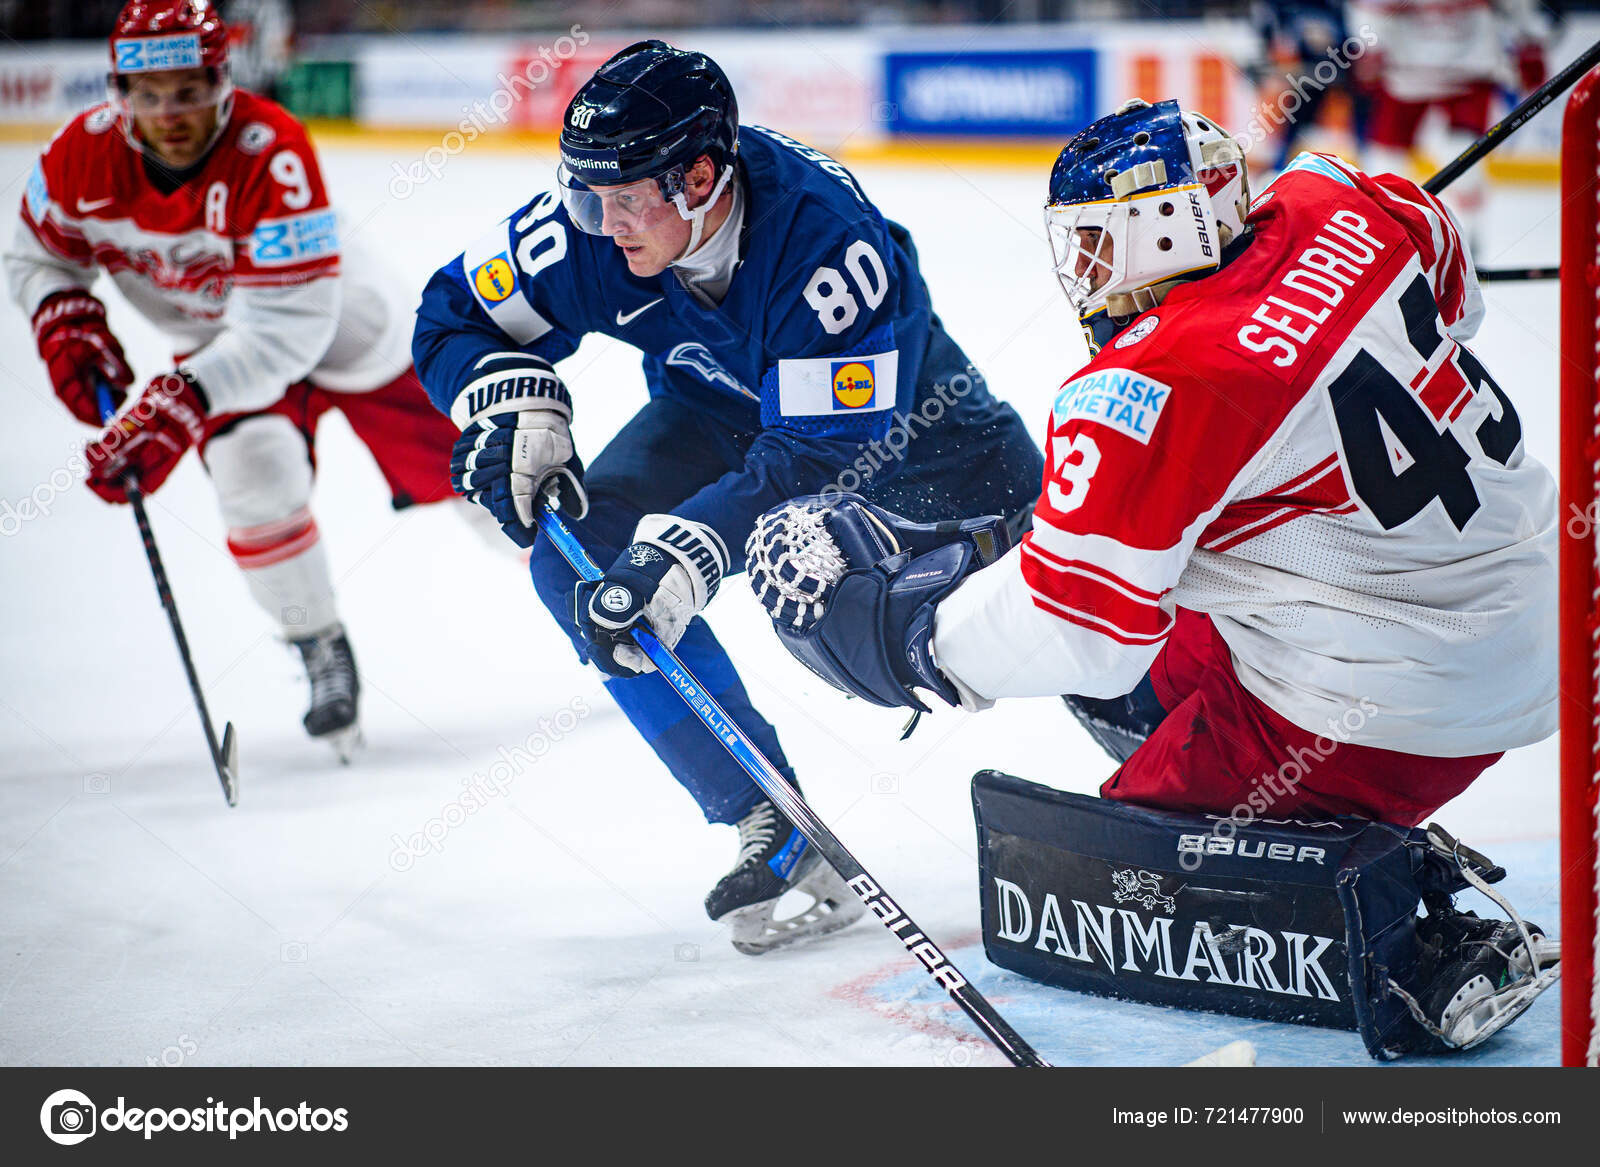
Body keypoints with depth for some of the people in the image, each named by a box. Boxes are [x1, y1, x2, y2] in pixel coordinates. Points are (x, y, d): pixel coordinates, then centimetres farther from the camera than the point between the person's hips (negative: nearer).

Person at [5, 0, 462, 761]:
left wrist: (177, 407, -48)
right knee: (254, 469, -25)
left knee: (459, 471, 5)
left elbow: (290, 326, -41)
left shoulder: (271, 151, -38)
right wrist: (66, 324, -21)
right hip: (218, 341, 3)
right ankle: (323, 656, -4)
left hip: (344, 324, -3)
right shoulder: (82, 158, -22)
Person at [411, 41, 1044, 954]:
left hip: (887, 406, -3)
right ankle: (778, 834, -18)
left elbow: (825, 450, -41)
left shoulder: (825, 236, -40)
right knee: (581, 554, -20)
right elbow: (456, 318, -8)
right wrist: (517, 406, -29)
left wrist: (690, 551, -52)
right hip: (716, 408, 3)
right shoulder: (586, 228, -25)